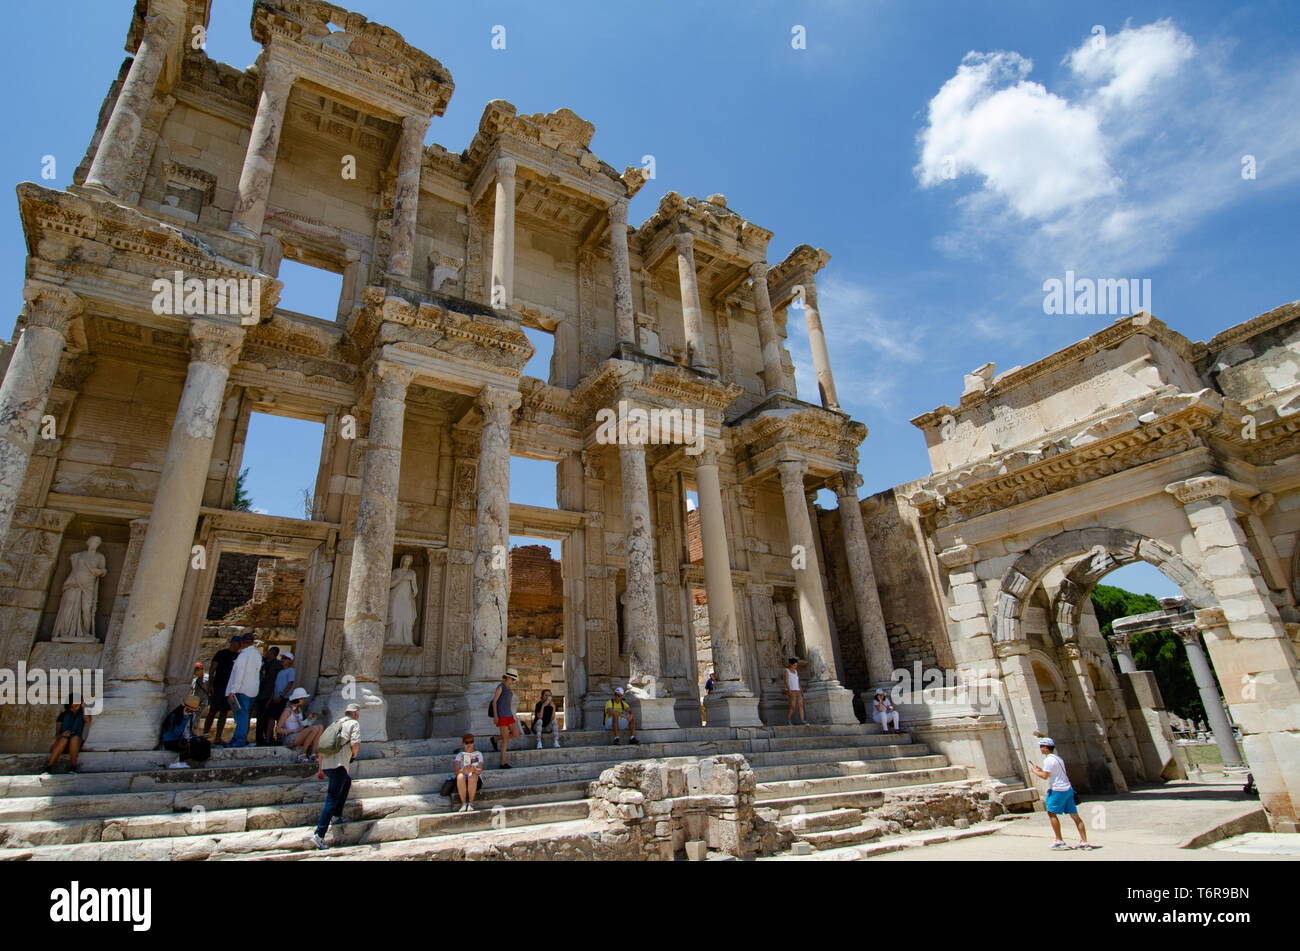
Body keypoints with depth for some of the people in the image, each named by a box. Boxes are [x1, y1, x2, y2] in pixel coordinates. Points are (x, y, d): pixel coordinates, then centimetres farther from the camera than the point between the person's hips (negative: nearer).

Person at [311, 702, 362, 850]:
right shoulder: (354, 724, 1)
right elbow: (355, 744, -14)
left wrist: (320, 768, 29)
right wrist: (354, 755, 9)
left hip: (326, 765, 8)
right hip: (338, 766, -8)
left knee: (347, 781, 30)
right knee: (332, 800, -5)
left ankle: (337, 816, 27)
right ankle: (319, 835, -11)